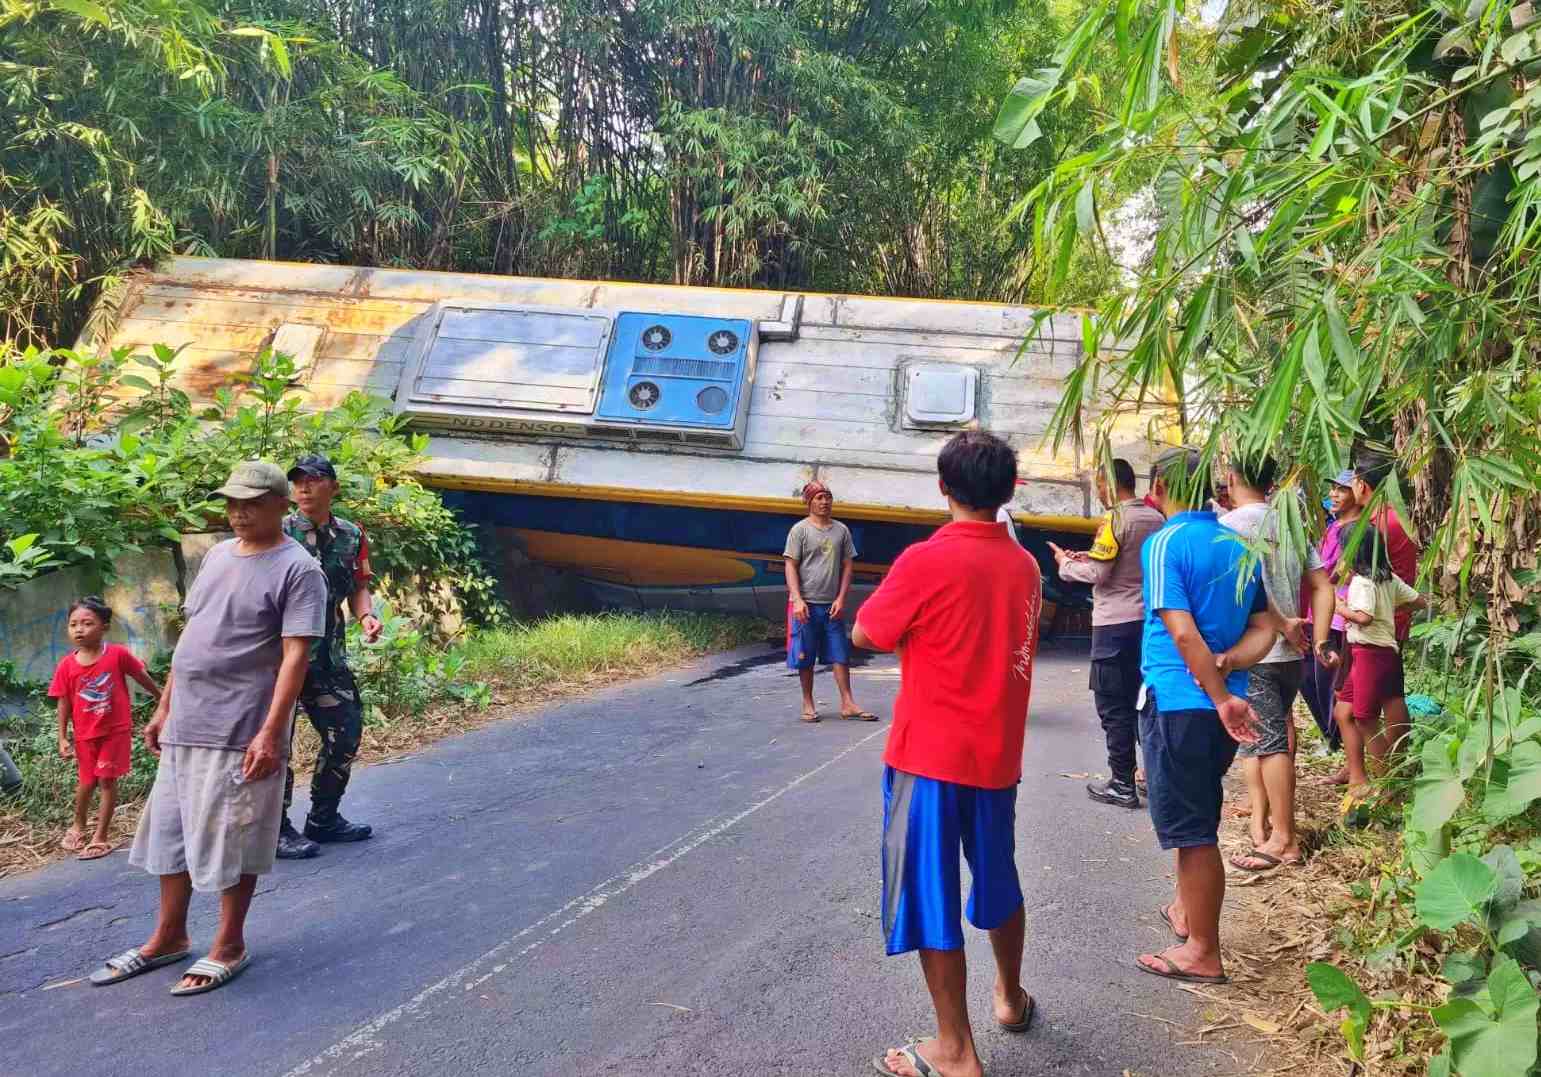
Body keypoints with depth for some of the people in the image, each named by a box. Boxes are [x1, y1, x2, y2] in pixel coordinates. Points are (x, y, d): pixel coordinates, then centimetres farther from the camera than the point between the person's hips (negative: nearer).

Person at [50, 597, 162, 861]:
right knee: (86, 781, 16)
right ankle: (78, 826, 42)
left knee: (107, 780, 2)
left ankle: (100, 837, 14)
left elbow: (144, 678, -1)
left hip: (116, 730, -2)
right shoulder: (67, 666, -9)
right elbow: (64, 704, -1)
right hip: (85, 735, 2)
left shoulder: (118, 654, -14)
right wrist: (62, 738, -2)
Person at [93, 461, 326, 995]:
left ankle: (229, 946, 20)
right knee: (170, 830, 16)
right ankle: (168, 937, 32)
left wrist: (270, 733, -22)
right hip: (186, 726, 8)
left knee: (231, 841, 3)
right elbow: (192, 633, 18)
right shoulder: (218, 555, 12)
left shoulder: (298, 570, -12)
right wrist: (164, 708, 16)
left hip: (241, 732, -8)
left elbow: (295, 656, -17)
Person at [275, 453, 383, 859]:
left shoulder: (351, 536, 7)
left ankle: (323, 818, 28)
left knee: (346, 733, 11)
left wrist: (366, 615, -7)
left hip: (329, 655, 6)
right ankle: (277, 830, 13)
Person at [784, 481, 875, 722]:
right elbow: (791, 567, -6)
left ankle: (847, 703, 9)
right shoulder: (800, 529, -3)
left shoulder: (841, 530, 7)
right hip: (806, 604, -3)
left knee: (841, 655, 3)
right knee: (805, 657, 4)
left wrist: (841, 599, -1)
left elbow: (848, 566, 9)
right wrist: (797, 600, -15)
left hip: (832, 605, 3)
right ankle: (808, 703, 16)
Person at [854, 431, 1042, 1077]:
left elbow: (865, 636, -6)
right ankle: (1010, 998, 43)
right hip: (998, 754, 6)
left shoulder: (926, 560, -17)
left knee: (932, 899, 4)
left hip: (930, 755, -6)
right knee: (998, 881, 24)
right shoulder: (1025, 566, 2)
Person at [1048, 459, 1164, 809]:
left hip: (1117, 624, -8)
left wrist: (1066, 564, 0)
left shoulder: (1116, 519, -14)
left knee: (1114, 705, -1)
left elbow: (1098, 574, -17)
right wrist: (1089, 557, 13)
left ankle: (1122, 784, 2)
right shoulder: (1157, 519, 10)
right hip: (1149, 620, 8)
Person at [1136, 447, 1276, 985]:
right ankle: (1189, 911, 40)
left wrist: (1222, 699, -17)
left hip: (1178, 702, -7)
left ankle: (1203, 952, 11)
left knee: (1191, 830, 2)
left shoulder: (1164, 544, -13)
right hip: (1221, 703, 8)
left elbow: (1183, 632, -21)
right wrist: (1225, 664, -7)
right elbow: (1264, 631, 7)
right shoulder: (1241, 546, 9)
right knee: (1199, 822, 23)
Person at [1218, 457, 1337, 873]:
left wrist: (1283, 623, -14)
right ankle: (1261, 822, 20)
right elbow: (1322, 586, 8)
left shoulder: (1229, 524, -10)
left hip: (1252, 654, -7)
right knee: (1255, 738, 16)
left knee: (1269, 743, -3)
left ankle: (1284, 841, 1)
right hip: (1291, 654, 7)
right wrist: (1319, 640, 5)